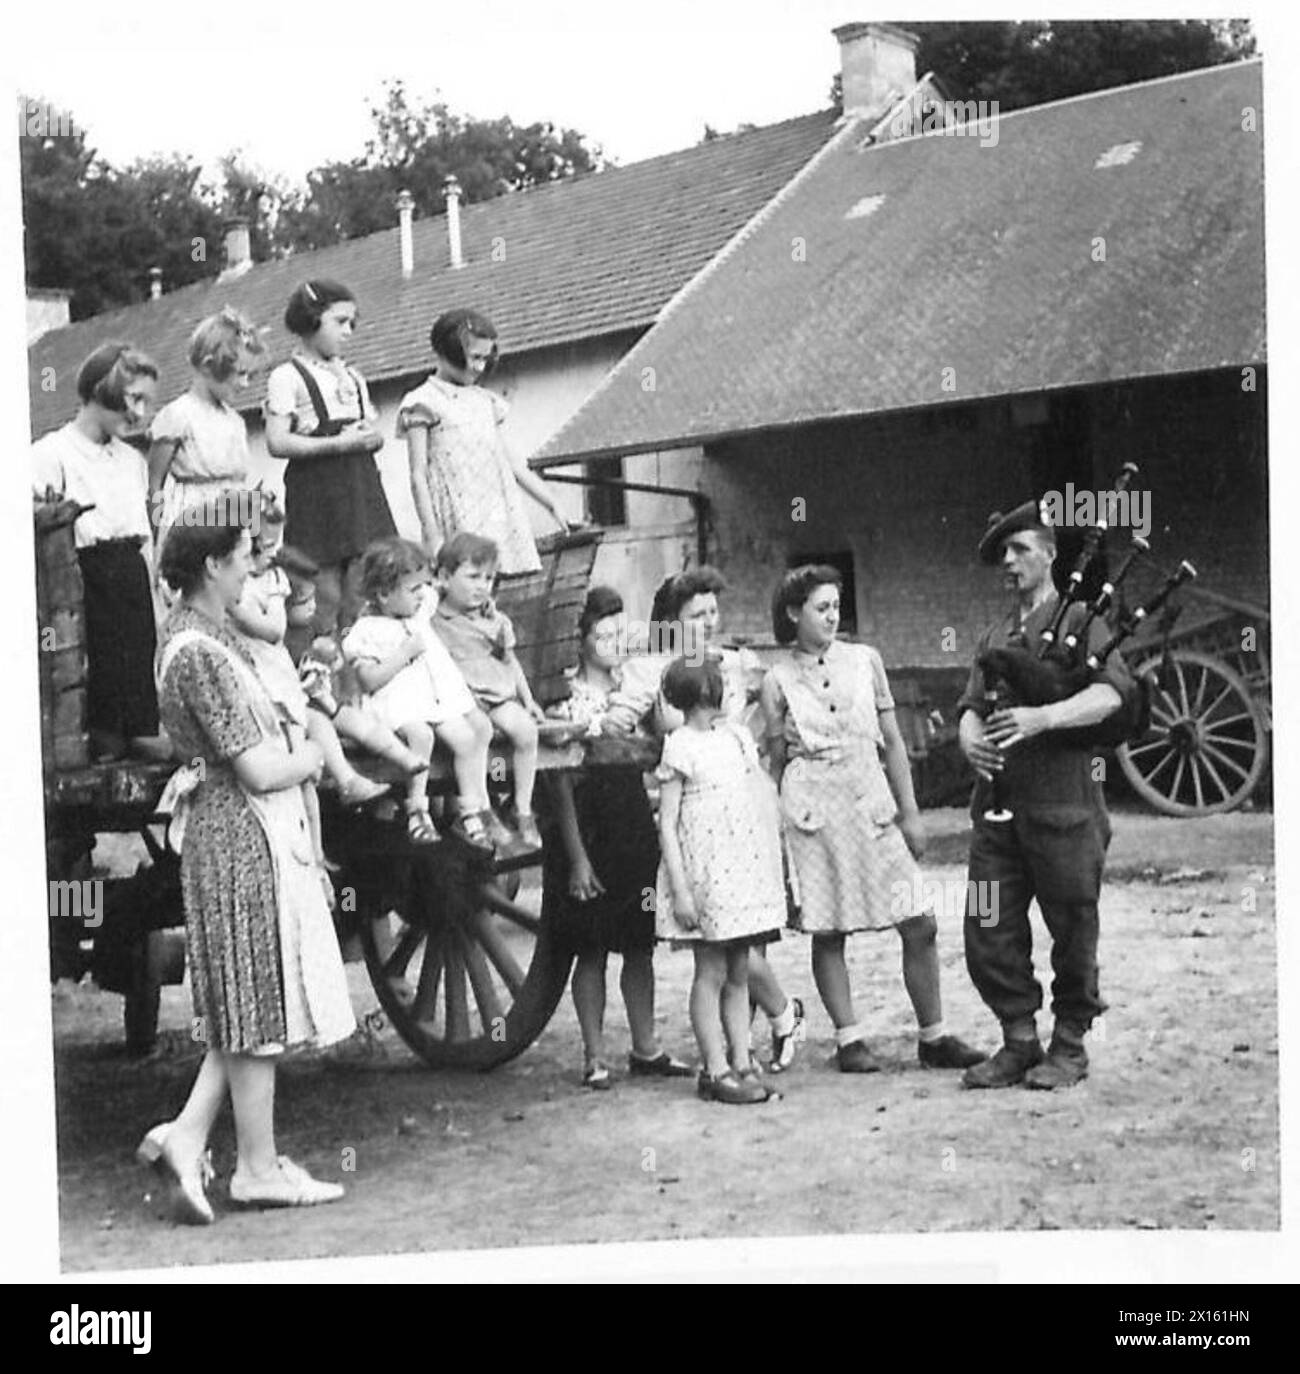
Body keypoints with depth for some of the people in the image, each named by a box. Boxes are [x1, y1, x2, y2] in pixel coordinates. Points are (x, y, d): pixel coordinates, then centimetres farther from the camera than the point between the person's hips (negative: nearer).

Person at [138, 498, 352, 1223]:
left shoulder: (201, 631, 11)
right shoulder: (200, 653, -20)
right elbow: (258, 770, -19)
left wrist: (293, 753, 2)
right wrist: (310, 757, -1)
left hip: (252, 834, 10)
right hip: (243, 836, -10)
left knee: (249, 1007, 14)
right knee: (256, 1008, 1)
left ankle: (187, 1136, 13)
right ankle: (260, 1169, 11)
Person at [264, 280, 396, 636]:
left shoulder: (352, 377, 20)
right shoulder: (287, 377, -1)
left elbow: (375, 434, 22)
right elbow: (277, 442, -11)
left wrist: (369, 437, -3)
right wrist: (338, 444, -15)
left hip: (362, 488, 6)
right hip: (316, 490, -6)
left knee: (362, 597, -1)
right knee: (326, 597, -7)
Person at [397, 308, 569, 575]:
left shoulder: (484, 401, 19)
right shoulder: (422, 403, 1)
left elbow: (511, 463, 23)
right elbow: (418, 475, -3)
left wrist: (553, 507, 18)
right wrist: (432, 537, -11)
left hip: (500, 520, 6)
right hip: (460, 523, -6)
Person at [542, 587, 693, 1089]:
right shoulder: (567, 701, -6)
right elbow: (562, 787, -8)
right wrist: (577, 857, -13)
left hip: (636, 833, 5)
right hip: (589, 834, -5)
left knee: (640, 947, 8)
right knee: (591, 951, 1)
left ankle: (645, 1049, 17)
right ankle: (595, 1057, 8)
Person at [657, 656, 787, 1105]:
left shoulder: (738, 736, 12)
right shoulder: (680, 747, -8)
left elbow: (765, 795, 19)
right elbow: (667, 825, -10)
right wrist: (680, 890, -15)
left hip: (747, 869, 6)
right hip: (705, 870, -6)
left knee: (739, 973, 9)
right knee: (711, 973, -2)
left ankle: (742, 1062, 13)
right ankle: (716, 1069, 2)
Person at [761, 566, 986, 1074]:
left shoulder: (864, 660, 8)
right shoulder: (777, 681, 3)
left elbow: (892, 741, 11)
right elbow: (776, 764, 7)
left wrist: (910, 812, 8)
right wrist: (778, 832, 3)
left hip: (872, 805, 2)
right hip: (814, 813, -2)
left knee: (919, 926, -1)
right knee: (827, 932, 1)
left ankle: (933, 1037, 10)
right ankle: (849, 1039, 12)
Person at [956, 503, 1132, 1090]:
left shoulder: (1080, 619, 2)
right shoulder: (993, 638, 20)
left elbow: (1111, 692, -13)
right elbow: (971, 706, 13)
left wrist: (1041, 717, -26)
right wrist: (971, 740, -11)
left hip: (1063, 804, -5)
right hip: (997, 806, 5)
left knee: (1072, 931, 3)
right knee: (988, 933, 3)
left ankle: (1069, 1046, 17)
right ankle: (1019, 1041, 16)